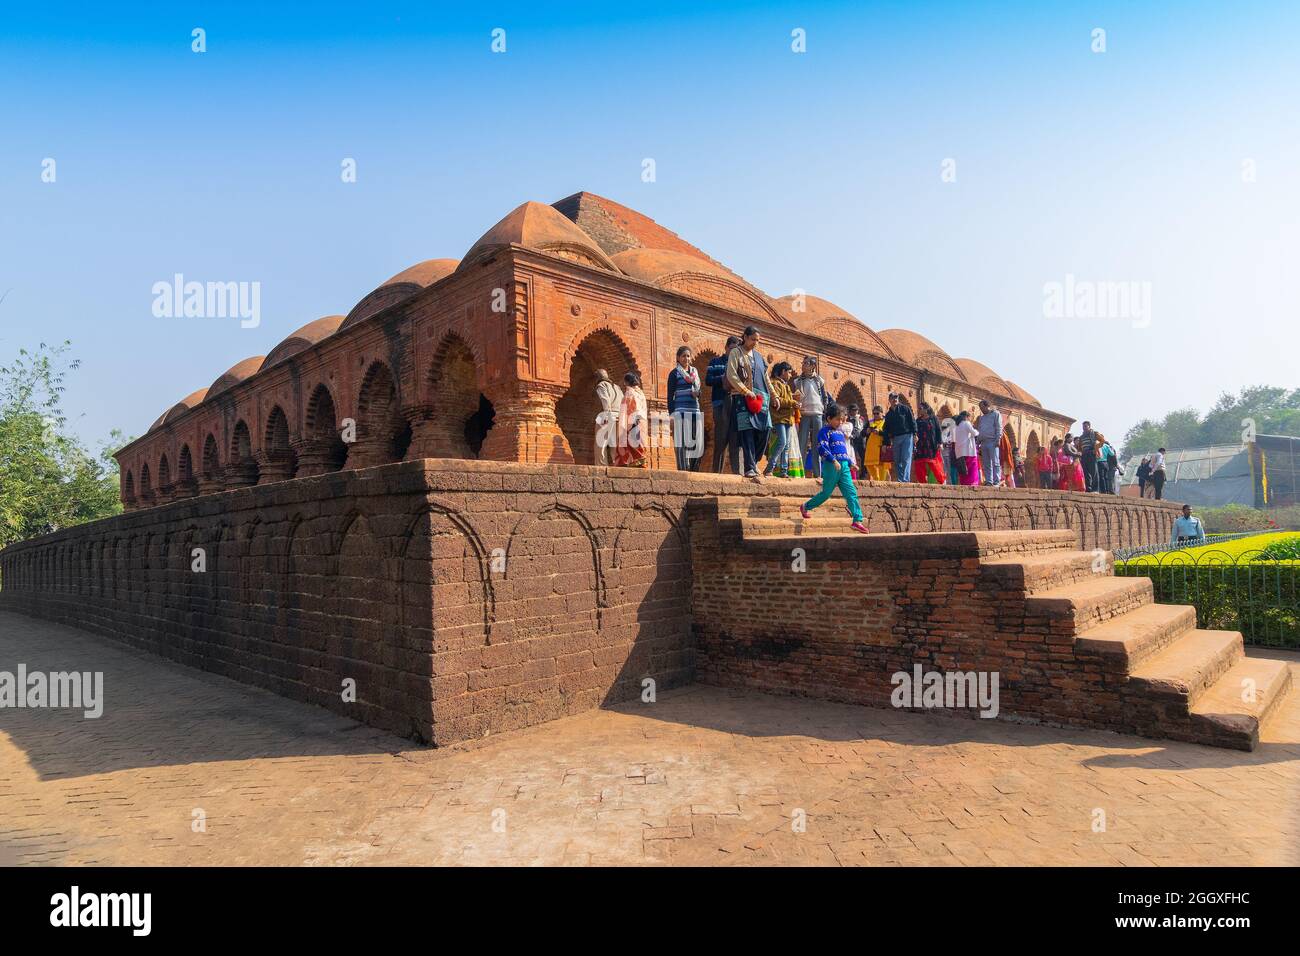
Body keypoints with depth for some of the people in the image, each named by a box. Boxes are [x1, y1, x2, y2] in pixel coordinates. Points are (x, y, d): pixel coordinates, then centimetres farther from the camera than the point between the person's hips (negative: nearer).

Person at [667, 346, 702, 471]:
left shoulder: (694, 371, 18)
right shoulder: (675, 373, 3)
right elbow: (670, 396, -1)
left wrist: (697, 393, 0)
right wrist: (671, 415, -9)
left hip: (695, 411, 5)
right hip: (680, 411, -5)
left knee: (697, 443, 2)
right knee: (682, 442, -8)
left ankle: (693, 470, 10)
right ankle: (682, 470, -6)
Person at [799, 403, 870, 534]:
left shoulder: (840, 432, 20)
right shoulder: (825, 431, -5)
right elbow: (822, 448, -18)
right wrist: (833, 460, -26)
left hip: (843, 466, 7)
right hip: (831, 466, -7)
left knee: (851, 493, -3)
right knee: (826, 493, 2)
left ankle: (857, 521, -6)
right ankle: (805, 507, 23)